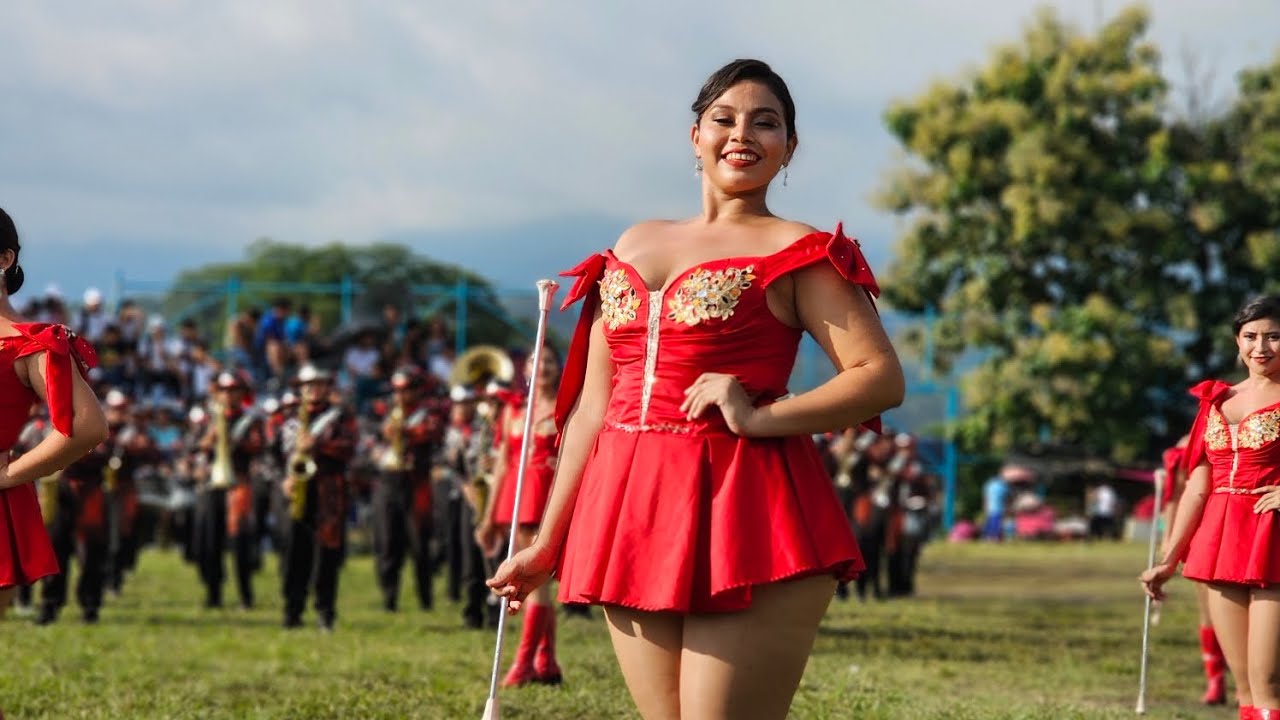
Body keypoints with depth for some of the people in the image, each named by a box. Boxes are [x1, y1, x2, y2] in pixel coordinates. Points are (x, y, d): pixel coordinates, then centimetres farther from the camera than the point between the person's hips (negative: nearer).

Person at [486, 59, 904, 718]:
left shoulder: (796, 252, 3)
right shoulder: (635, 246, 18)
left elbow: (882, 378, -6)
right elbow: (591, 405, 20)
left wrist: (760, 417, -18)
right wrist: (548, 543, 19)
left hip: (744, 516, -5)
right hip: (630, 518, 5)